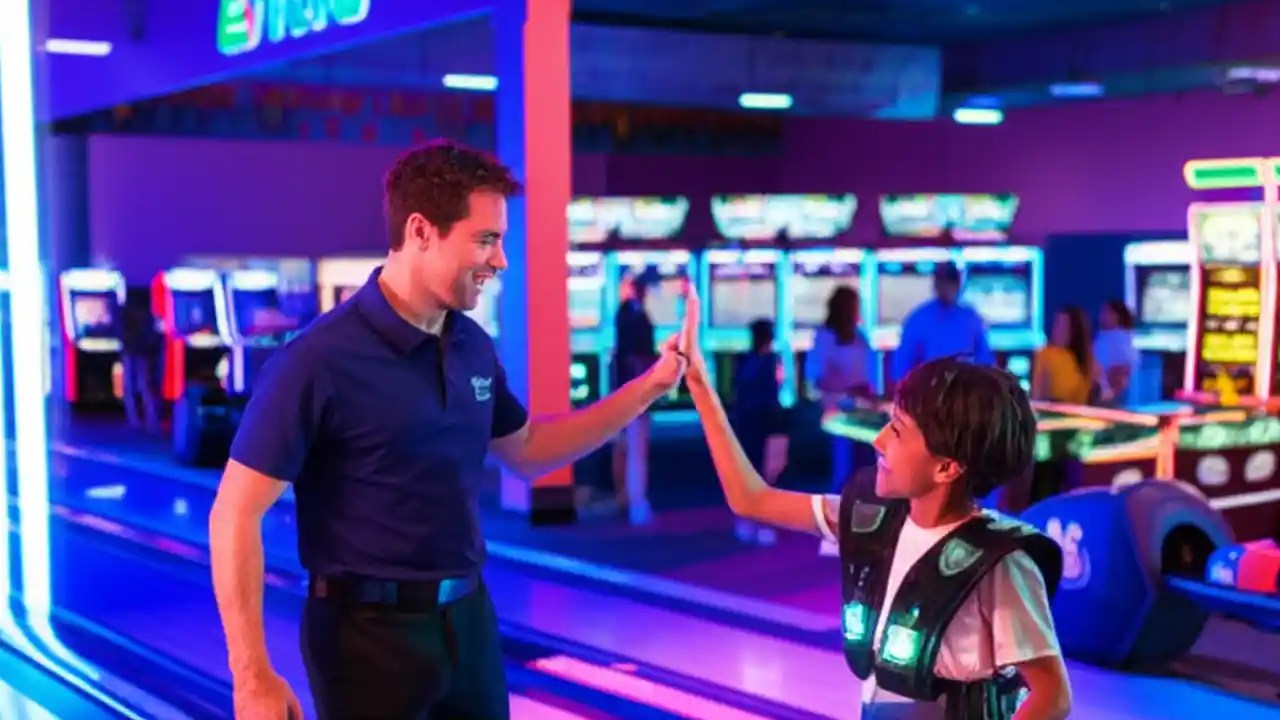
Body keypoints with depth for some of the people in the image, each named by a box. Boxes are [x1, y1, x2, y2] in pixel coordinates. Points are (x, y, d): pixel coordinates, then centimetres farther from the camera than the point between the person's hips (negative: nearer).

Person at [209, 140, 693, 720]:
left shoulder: (474, 347, 2)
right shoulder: (320, 360, -17)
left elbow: (526, 451, 18)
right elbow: (236, 515, -16)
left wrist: (647, 388, 10)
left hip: (467, 616, 6)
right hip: (369, 629, -6)